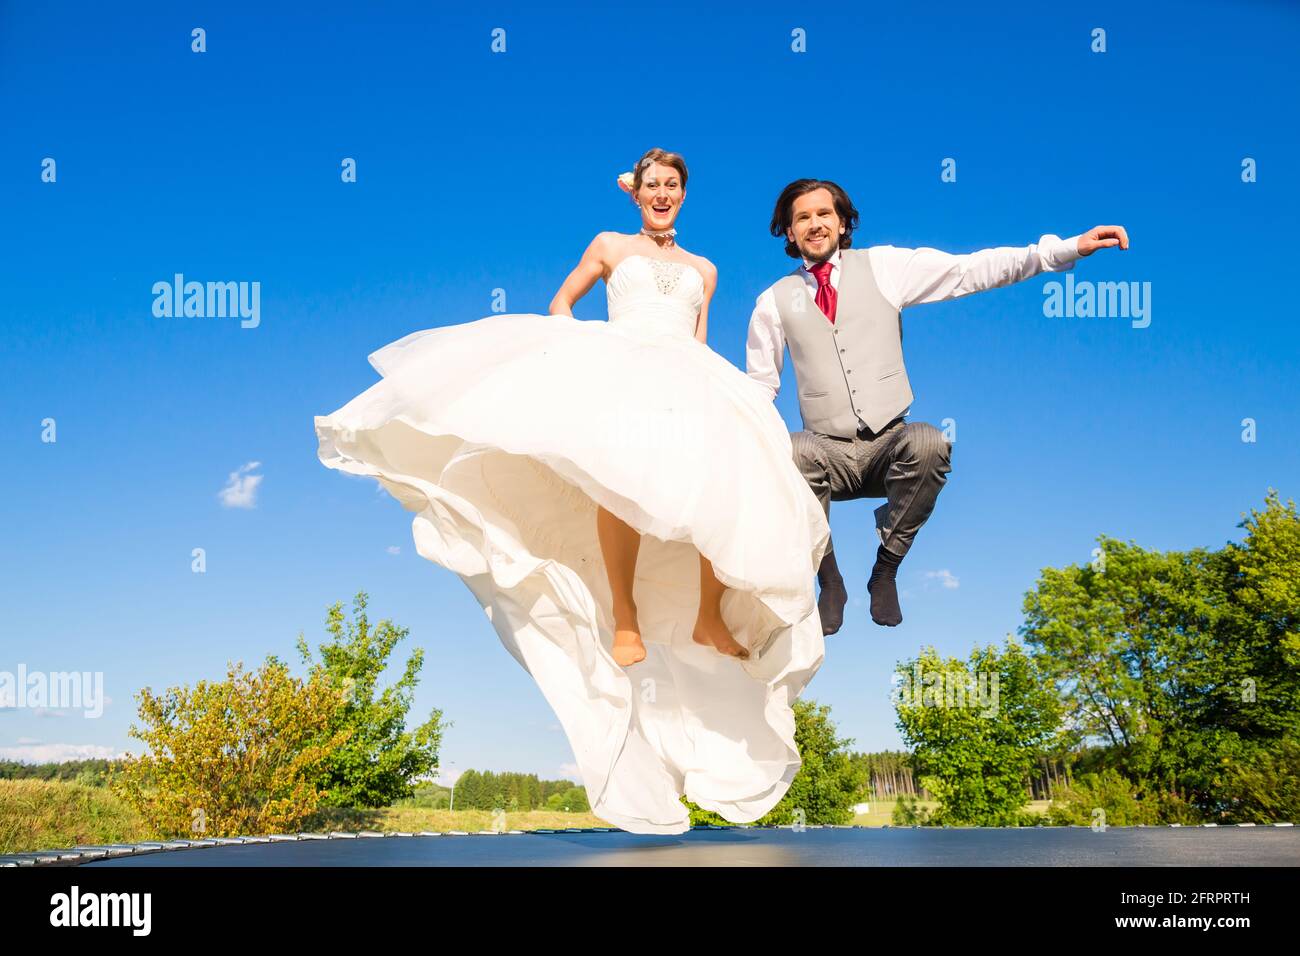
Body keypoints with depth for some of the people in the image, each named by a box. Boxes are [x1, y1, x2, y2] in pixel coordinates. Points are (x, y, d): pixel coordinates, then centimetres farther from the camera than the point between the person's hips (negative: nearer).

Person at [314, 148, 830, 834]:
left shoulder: (703, 270, 28)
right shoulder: (610, 246, 22)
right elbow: (562, 300, 27)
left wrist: (714, 393, 7)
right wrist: (569, 354, 9)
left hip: (687, 380, 3)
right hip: (616, 365, -3)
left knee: (732, 473, -26)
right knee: (620, 459, -37)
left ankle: (709, 617, -13)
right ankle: (623, 615, -33)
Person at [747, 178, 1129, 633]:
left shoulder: (884, 266, 5)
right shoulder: (774, 301, 8)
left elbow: (974, 270, -3)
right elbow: (759, 387, 13)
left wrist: (1070, 247, -12)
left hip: (889, 446, 0)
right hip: (828, 452, 0)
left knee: (928, 443, -34)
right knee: (792, 455, -34)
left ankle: (885, 570, -10)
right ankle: (829, 581, -9)